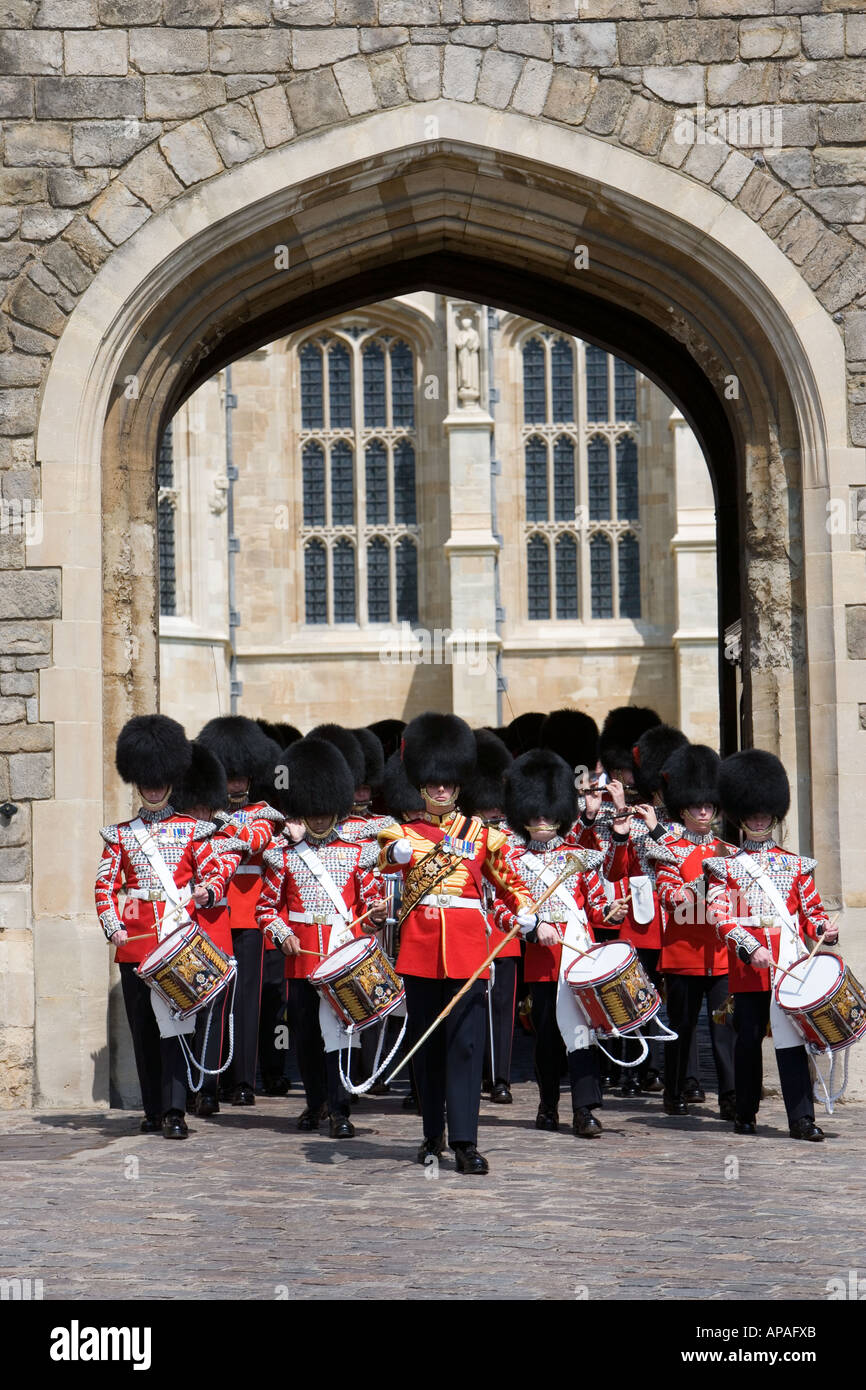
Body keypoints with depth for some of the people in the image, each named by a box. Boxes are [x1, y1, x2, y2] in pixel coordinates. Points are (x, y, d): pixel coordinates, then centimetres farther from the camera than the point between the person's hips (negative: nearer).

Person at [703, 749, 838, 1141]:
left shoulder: (795, 865, 14)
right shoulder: (726, 866, 7)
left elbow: (812, 909, 14)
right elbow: (721, 916, -4)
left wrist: (822, 928, -9)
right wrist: (751, 949, -18)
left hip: (790, 961, 1)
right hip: (747, 964, -1)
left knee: (792, 1037, -6)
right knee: (749, 1038, 7)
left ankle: (802, 1119, -8)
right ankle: (745, 1115, 19)